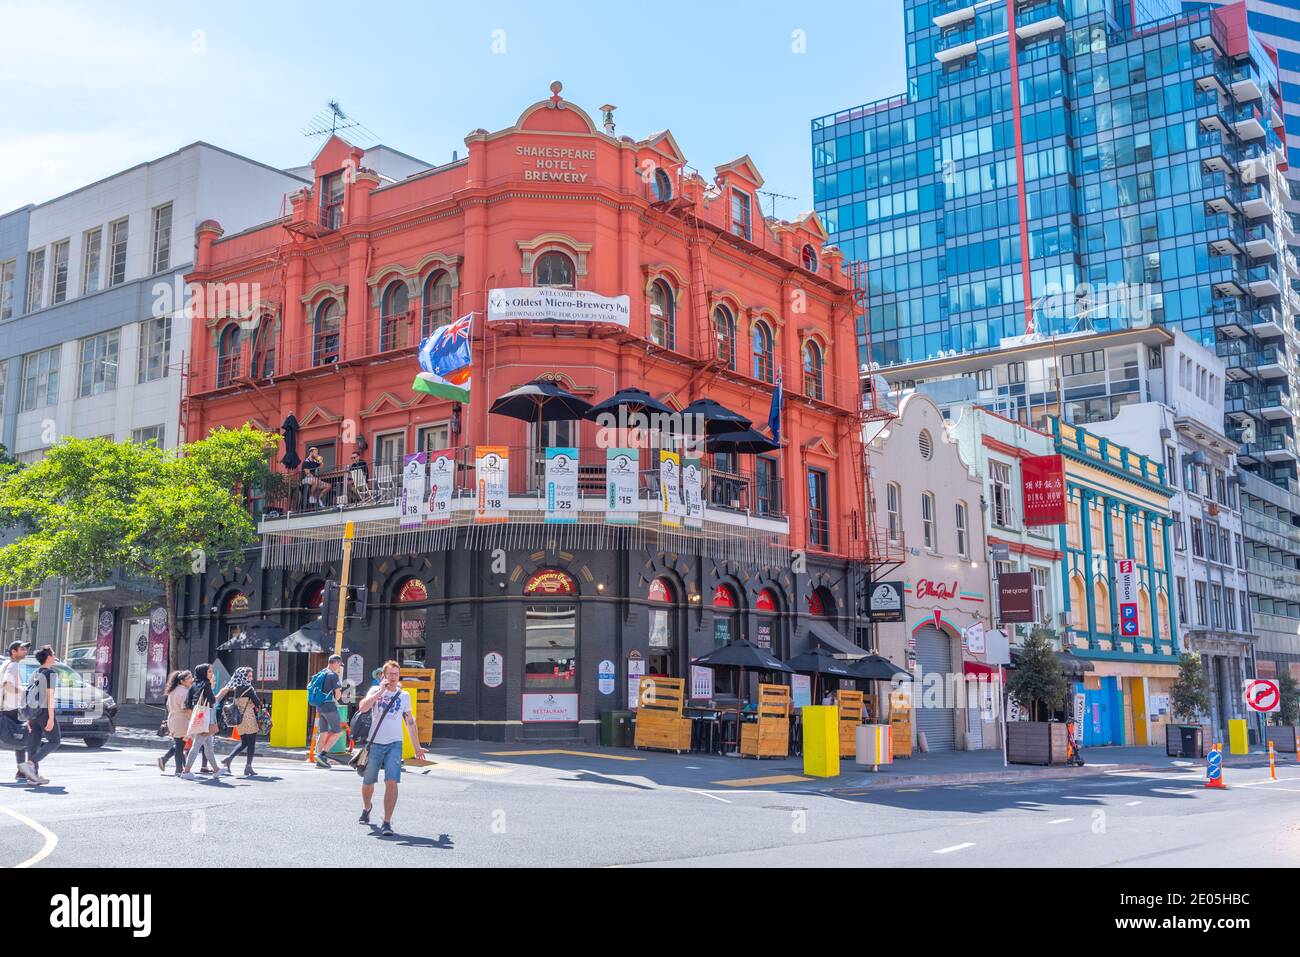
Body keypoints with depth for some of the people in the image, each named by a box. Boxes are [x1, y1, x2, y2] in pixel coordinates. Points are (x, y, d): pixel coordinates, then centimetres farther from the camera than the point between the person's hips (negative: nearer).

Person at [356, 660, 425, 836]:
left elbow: (410, 721, 19)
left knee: (392, 782, -15)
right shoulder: (375, 691, 2)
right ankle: (366, 809, 42)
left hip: (394, 744, 0)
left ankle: (387, 822, -13)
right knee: (368, 782, 12)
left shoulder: (404, 695, 10)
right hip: (374, 743, 0)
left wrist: (417, 747, 19)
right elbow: (362, 708, -16)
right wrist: (381, 691, -17)